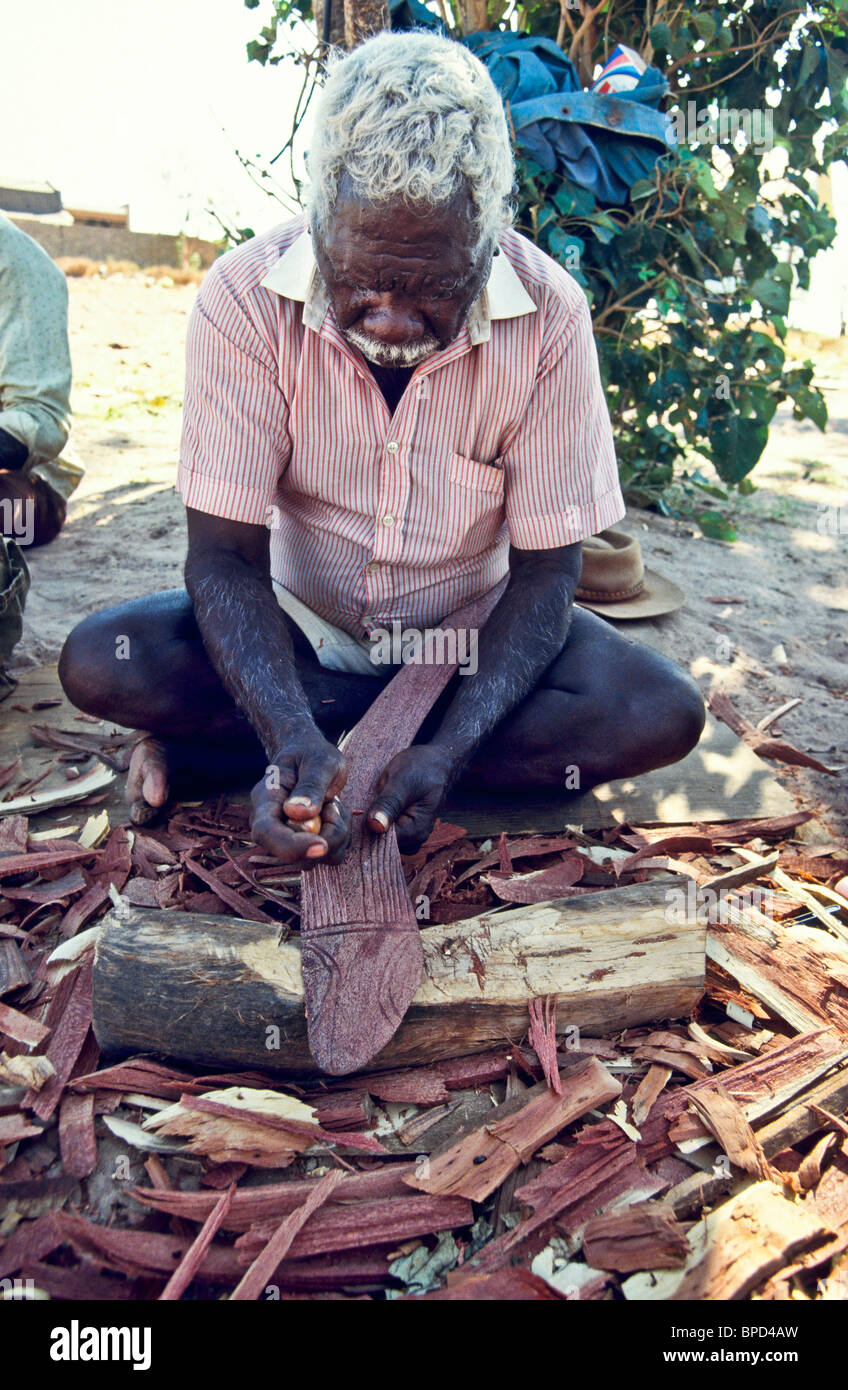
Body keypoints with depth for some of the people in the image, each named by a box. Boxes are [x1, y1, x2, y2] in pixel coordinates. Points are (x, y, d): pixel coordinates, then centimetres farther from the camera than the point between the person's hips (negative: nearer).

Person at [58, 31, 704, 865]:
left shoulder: (548, 317, -20)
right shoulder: (246, 298, -21)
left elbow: (545, 566, -16)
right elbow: (225, 554, -20)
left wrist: (447, 752, -31)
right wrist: (292, 740, -38)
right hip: (302, 623, -1)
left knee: (663, 715, -25)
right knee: (99, 663, -23)